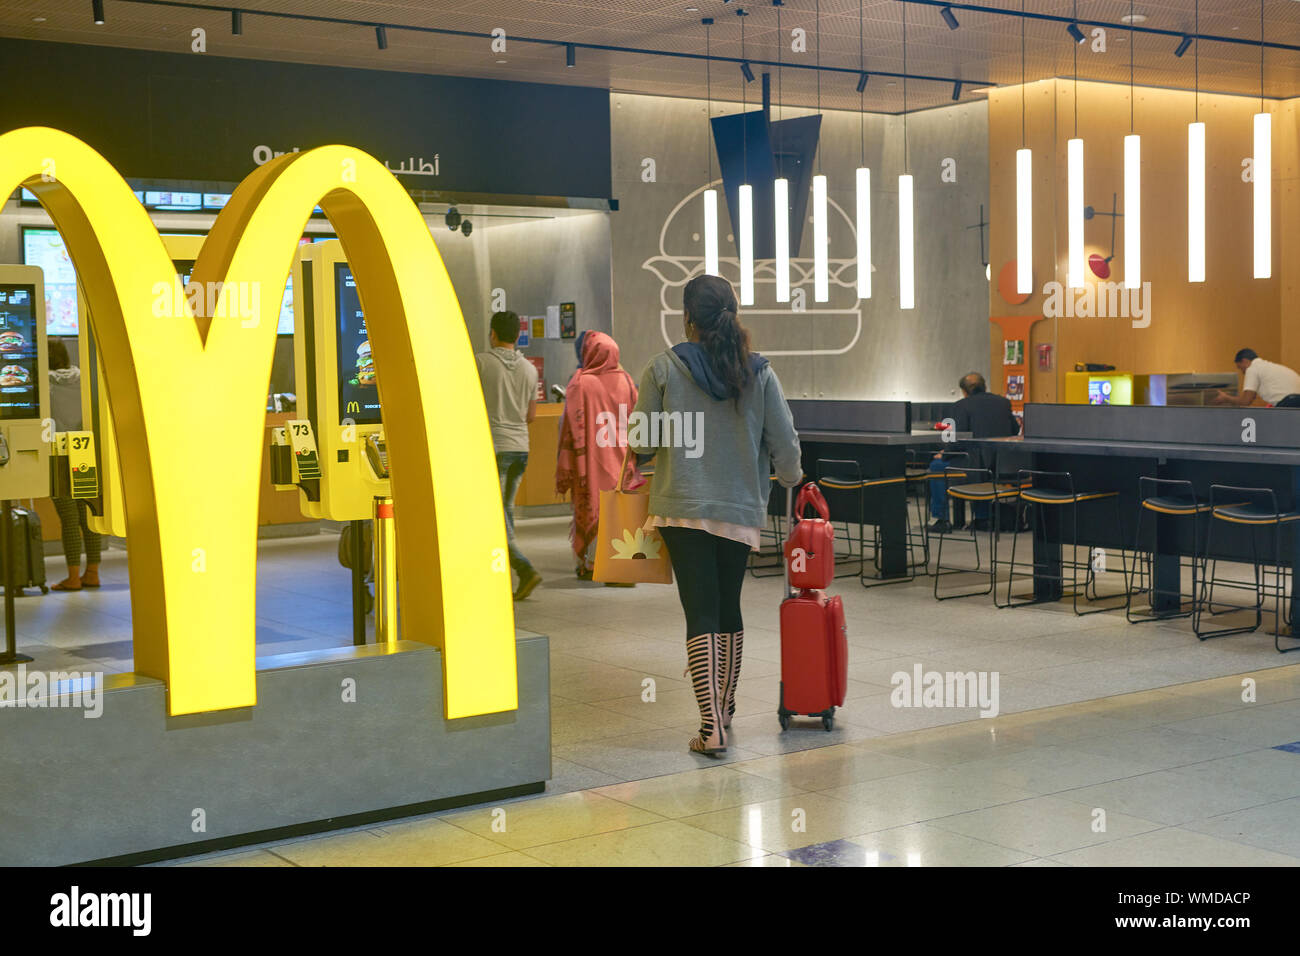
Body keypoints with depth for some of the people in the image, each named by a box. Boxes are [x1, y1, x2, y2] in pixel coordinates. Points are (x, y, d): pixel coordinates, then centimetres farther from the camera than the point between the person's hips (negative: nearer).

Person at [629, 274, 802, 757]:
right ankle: (725, 708, 31)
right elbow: (785, 443, 2)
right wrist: (791, 478, 22)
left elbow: (642, 441, -3)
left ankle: (712, 725, -11)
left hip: (683, 508, -2)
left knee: (701, 613, -3)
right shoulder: (759, 373, -1)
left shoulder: (664, 368, -6)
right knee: (729, 608, 17)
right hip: (740, 510, 3)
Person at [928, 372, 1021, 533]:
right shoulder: (1003, 402, 10)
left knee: (936, 466, 15)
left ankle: (942, 519, 14)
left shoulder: (962, 406, -5)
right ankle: (982, 519, 34)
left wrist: (944, 454, 5)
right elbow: (1015, 431, 21)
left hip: (977, 464, -6)